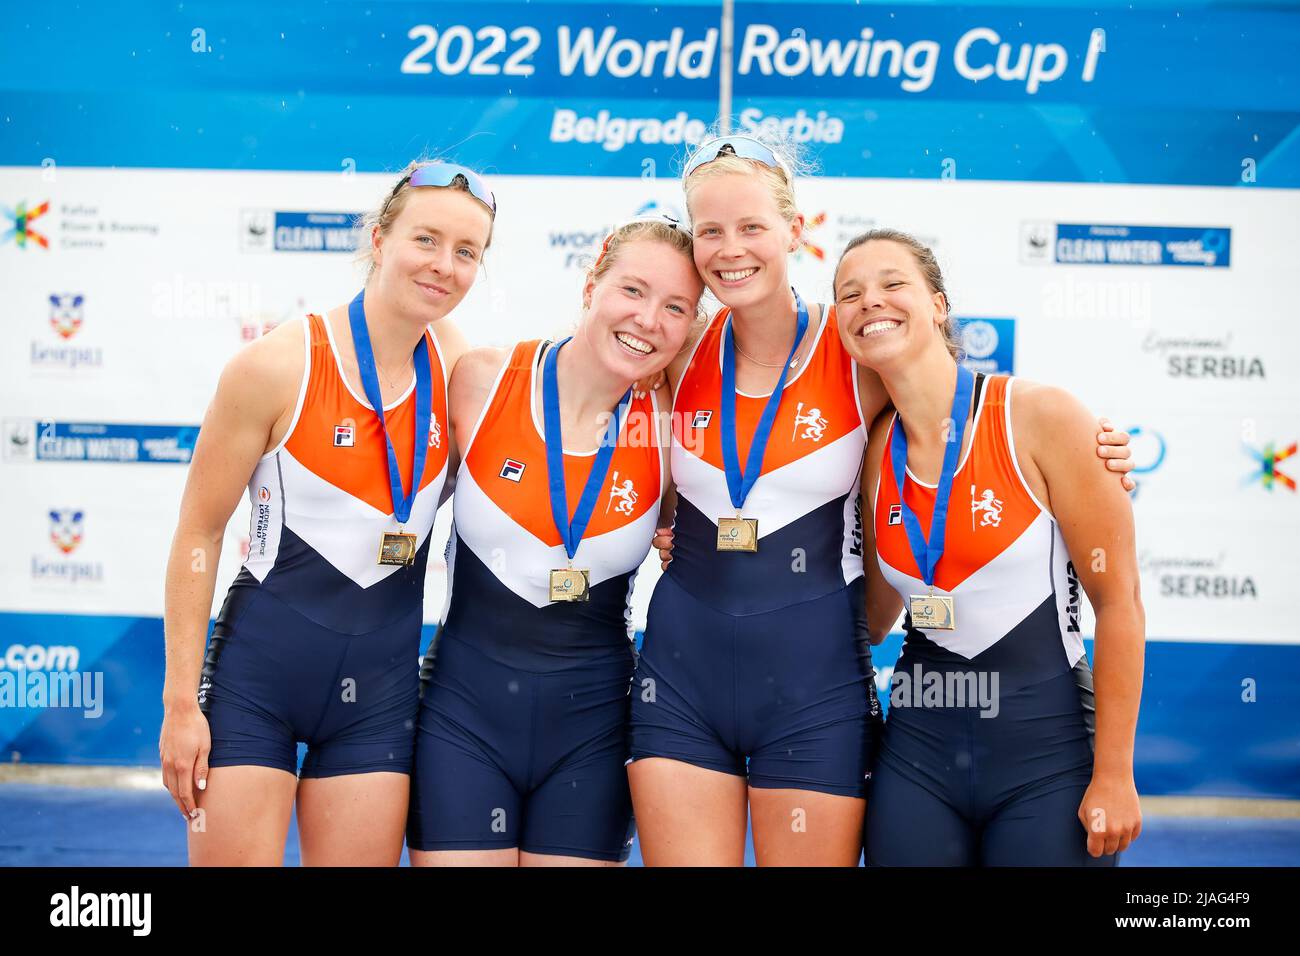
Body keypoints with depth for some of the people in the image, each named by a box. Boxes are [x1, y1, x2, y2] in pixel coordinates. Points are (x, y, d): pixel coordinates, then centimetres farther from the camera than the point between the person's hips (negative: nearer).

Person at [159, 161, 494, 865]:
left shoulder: (459, 364, -1)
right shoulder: (278, 365, -12)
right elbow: (198, 536, -7)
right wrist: (182, 702, -8)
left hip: (379, 690, 4)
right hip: (258, 675, -3)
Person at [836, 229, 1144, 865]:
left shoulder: (1042, 417, -12)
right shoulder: (876, 450, 2)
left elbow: (1118, 601, -9)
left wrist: (1113, 777, -10)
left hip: (1045, 748, -4)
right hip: (917, 749, 4)